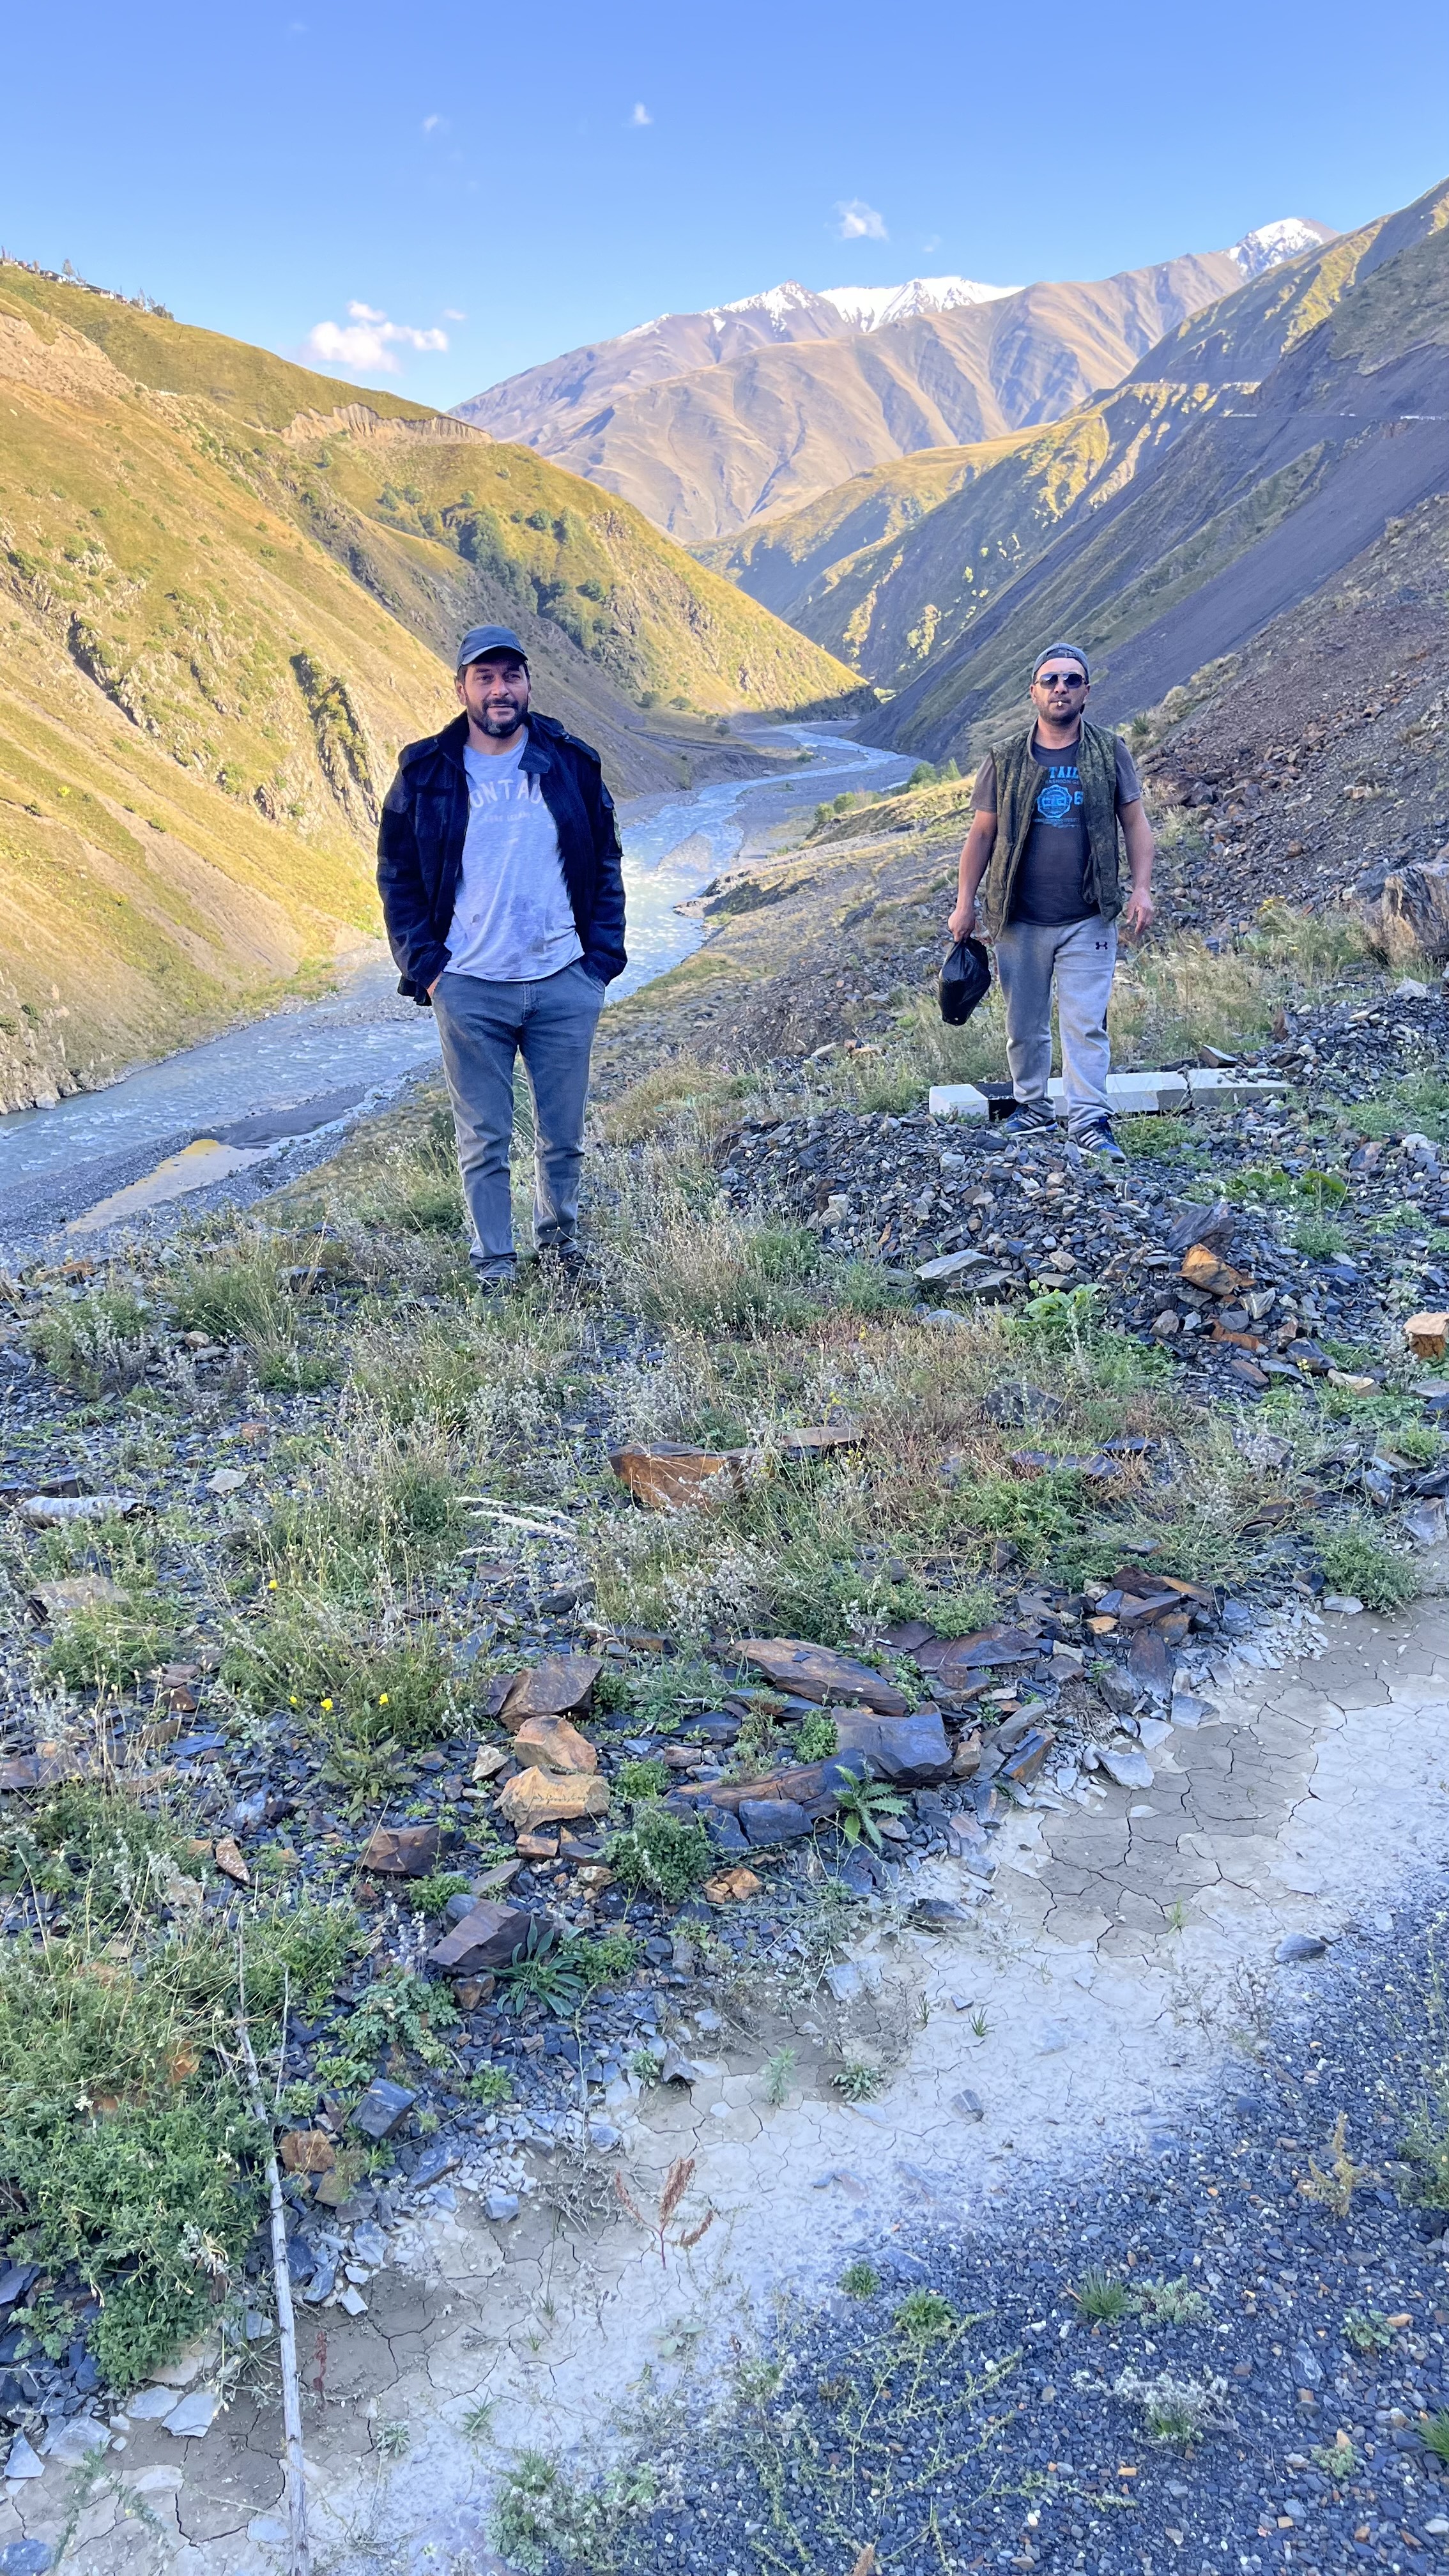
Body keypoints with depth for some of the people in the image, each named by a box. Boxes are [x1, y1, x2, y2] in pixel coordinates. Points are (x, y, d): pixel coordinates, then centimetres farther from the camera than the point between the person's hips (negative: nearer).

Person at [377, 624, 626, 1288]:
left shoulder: (571, 765, 4)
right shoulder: (426, 774, 1)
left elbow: (606, 865, 11)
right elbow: (397, 878, 7)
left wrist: (602, 957, 2)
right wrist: (425, 967, -2)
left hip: (565, 984, 1)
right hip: (469, 990, -1)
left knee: (563, 1133, 11)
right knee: (483, 1140, 5)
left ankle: (558, 1234, 34)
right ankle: (493, 1263, 18)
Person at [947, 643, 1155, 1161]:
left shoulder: (1110, 753, 4)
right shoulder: (1005, 760, 3)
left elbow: (1135, 822, 6)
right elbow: (982, 833, 7)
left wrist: (1141, 888, -5)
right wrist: (965, 903, 3)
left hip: (1088, 919, -1)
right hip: (1020, 920, 1)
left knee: (1086, 1023, -6)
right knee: (1024, 1024, 9)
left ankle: (1089, 1120, -4)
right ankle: (1032, 1108, 24)